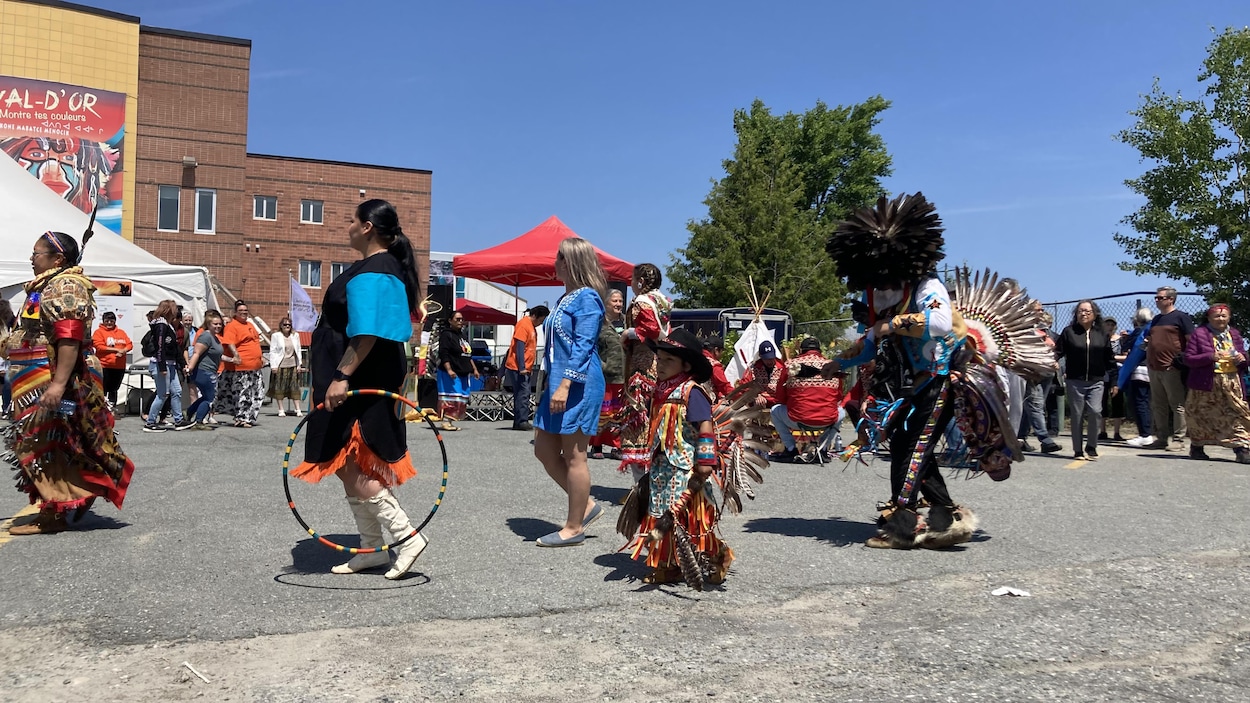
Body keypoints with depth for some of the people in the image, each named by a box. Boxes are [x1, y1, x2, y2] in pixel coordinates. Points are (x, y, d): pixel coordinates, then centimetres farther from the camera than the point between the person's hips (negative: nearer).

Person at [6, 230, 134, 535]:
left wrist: (59, 383, -30)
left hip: (56, 383, -10)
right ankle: (52, 511, 22)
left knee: (49, 446, -4)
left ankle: (53, 516, 3)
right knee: (44, 446, 14)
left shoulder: (65, 287, -14)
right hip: (40, 384, 10)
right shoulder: (49, 286, 18)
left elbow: (70, 338, -25)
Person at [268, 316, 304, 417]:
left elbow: (299, 351, 14)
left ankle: (297, 409, 4)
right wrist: (273, 366, -7)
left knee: (295, 388, 1)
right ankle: (281, 410, 8)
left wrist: (299, 364, 8)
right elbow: (272, 352, -1)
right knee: (279, 388, 1)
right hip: (280, 366, -3)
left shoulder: (295, 336, 10)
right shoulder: (276, 336, 1)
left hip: (293, 365, 3)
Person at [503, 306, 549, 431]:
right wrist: (521, 367, -22)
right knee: (523, 394, -12)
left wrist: (529, 367, 18)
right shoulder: (524, 324, -12)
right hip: (517, 368, -10)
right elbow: (519, 346, -18)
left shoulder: (531, 326, 17)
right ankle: (522, 421, -13)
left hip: (525, 368, 10)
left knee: (522, 394, 9)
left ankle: (518, 423, 12)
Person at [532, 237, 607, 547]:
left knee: (573, 456, -2)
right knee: (544, 450, 11)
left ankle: (574, 528, 8)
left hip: (578, 385, -10)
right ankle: (586, 505, 21)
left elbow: (583, 346, -20)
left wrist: (565, 385, -26)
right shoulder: (566, 298, 17)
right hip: (557, 382, 10)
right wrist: (551, 384, 23)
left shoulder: (587, 297, -11)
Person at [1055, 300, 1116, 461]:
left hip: (1096, 382, 1)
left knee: (1095, 412, -12)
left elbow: (1109, 358, 12)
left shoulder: (1102, 334, 8)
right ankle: (1078, 450, 12)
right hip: (1074, 381, -1)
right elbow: (1058, 352, 0)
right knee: (1077, 416, 2)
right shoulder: (1069, 332, 3)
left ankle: (1091, 447, 5)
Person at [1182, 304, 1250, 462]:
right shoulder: (1199, 333, 0)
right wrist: (1211, 357, -20)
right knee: (1200, 416, 7)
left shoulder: (1234, 334, 13)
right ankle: (1196, 447, 23)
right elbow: (1188, 359, -7)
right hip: (1206, 383, -3)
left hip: (1232, 383, 3)